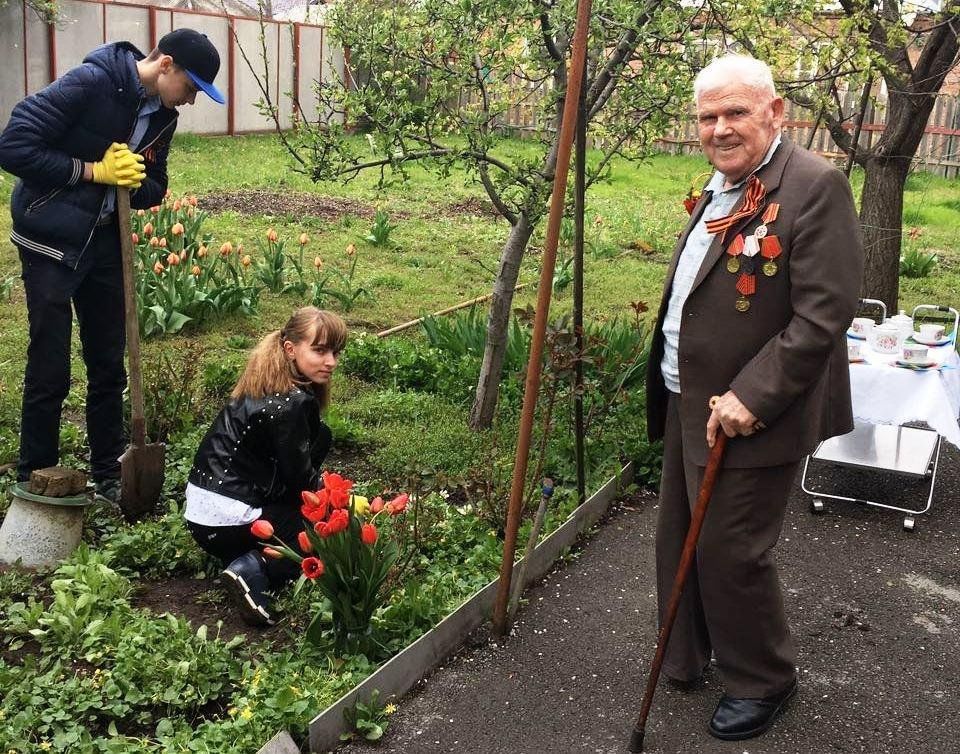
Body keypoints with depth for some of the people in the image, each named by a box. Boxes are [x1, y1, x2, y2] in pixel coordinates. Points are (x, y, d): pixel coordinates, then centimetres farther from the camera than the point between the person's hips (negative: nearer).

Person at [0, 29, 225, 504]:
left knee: (109, 365, 12)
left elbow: (154, 188, 11)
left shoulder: (162, 116, 2)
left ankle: (108, 475, 25)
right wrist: (93, 170, -21)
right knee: (49, 372, 0)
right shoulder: (90, 83, -21)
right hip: (51, 244, -7)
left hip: (104, 242, 7)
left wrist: (134, 181, -12)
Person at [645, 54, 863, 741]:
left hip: (749, 416, -8)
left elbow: (825, 312, -23)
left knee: (731, 553, 3)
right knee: (679, 544, 18)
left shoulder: (815, 186, -17)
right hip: (687, 403, 9)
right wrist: (669, 388, 15)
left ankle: (763, 681, 27)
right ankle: (687, 658, 39)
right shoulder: (719, 190, 11)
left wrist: (751, 397, -25)